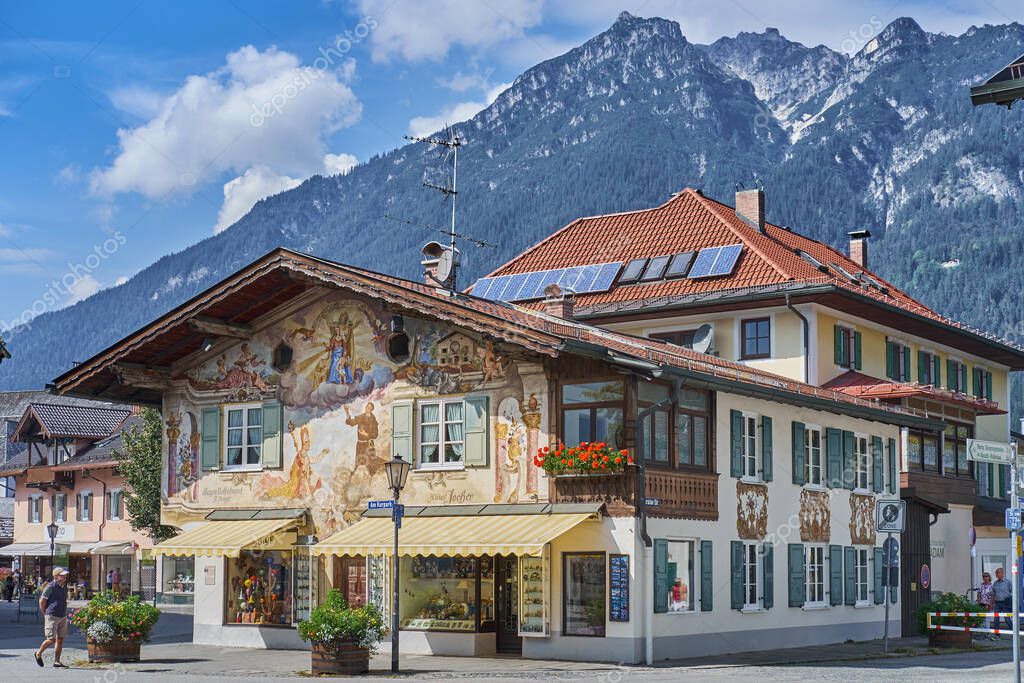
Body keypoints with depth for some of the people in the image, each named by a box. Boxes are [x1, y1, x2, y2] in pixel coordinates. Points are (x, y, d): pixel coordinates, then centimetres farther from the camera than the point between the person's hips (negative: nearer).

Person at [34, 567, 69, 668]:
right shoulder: (50, 587, -12)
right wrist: (45, 614, -2)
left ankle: (57, 661, 10)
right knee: (51, 639, -8)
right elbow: (42, 601, -8)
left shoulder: (64, 587, 11)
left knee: (60, 639, 4)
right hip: (52, 617, -7)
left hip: (63, 617, 7)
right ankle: (38, 653, 16)